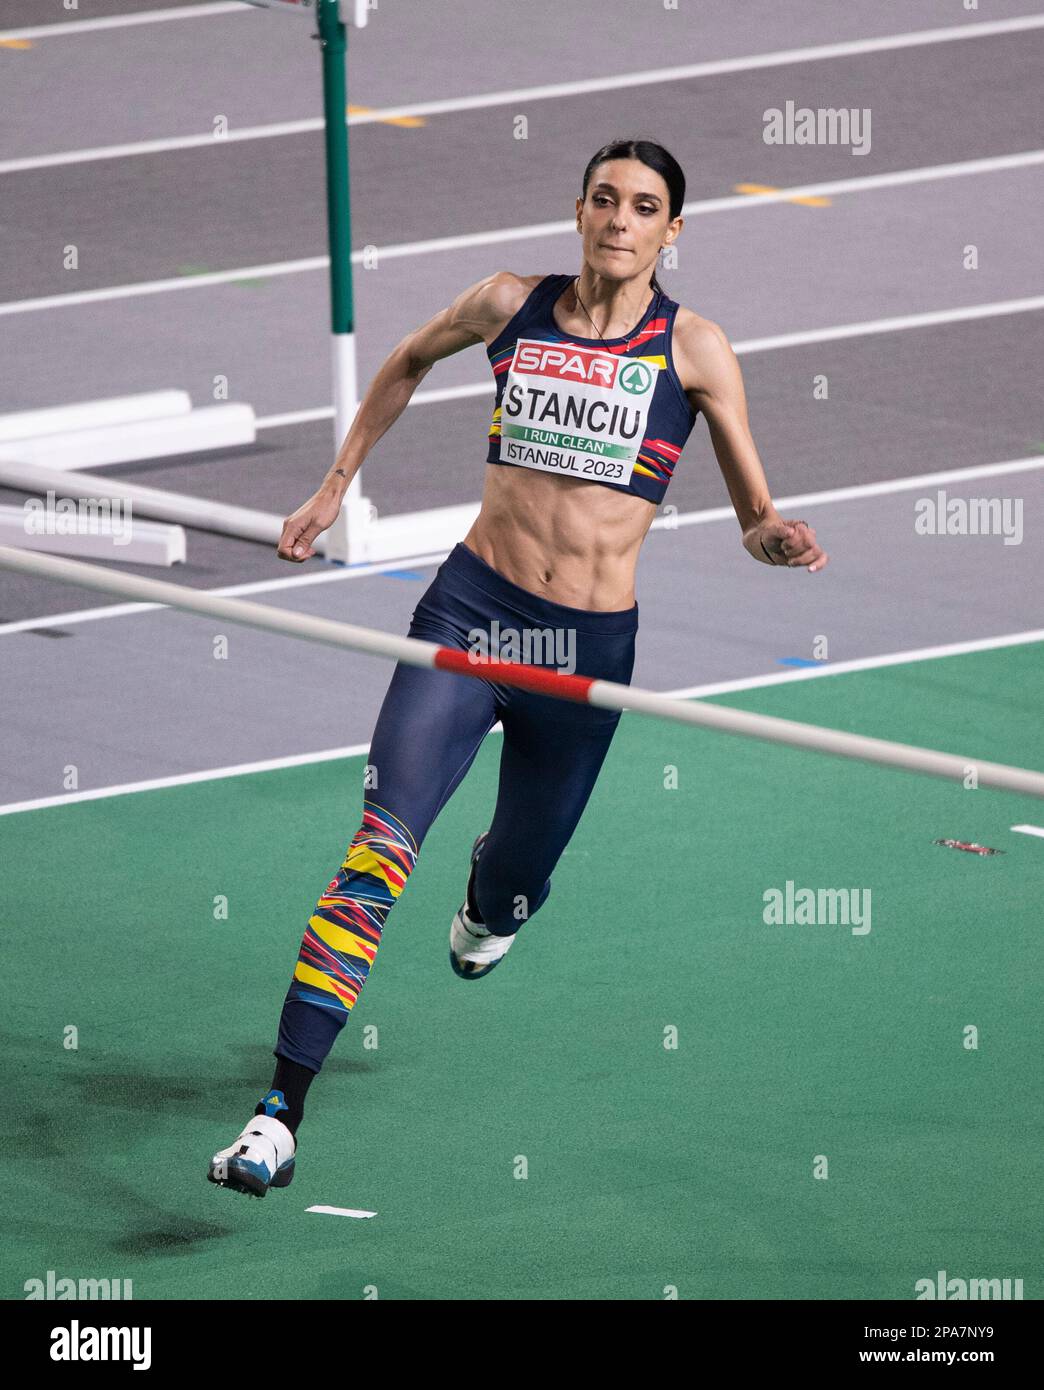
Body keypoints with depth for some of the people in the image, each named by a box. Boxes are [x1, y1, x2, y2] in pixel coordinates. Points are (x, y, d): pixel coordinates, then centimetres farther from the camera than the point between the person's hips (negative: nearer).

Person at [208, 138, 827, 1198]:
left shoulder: (693, 349, -2)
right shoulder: (512, 306, 2)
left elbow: (754, 514, 4)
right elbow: (408, 363, 23)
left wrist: (773, 538, -19)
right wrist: (335, 487, 22)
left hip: (590, 644, 0)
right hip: (471, 607, 0)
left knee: (514, 881, 13)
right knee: (380, 849, -17)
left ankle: (491, 901, 56)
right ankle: (280, 1115, -22)